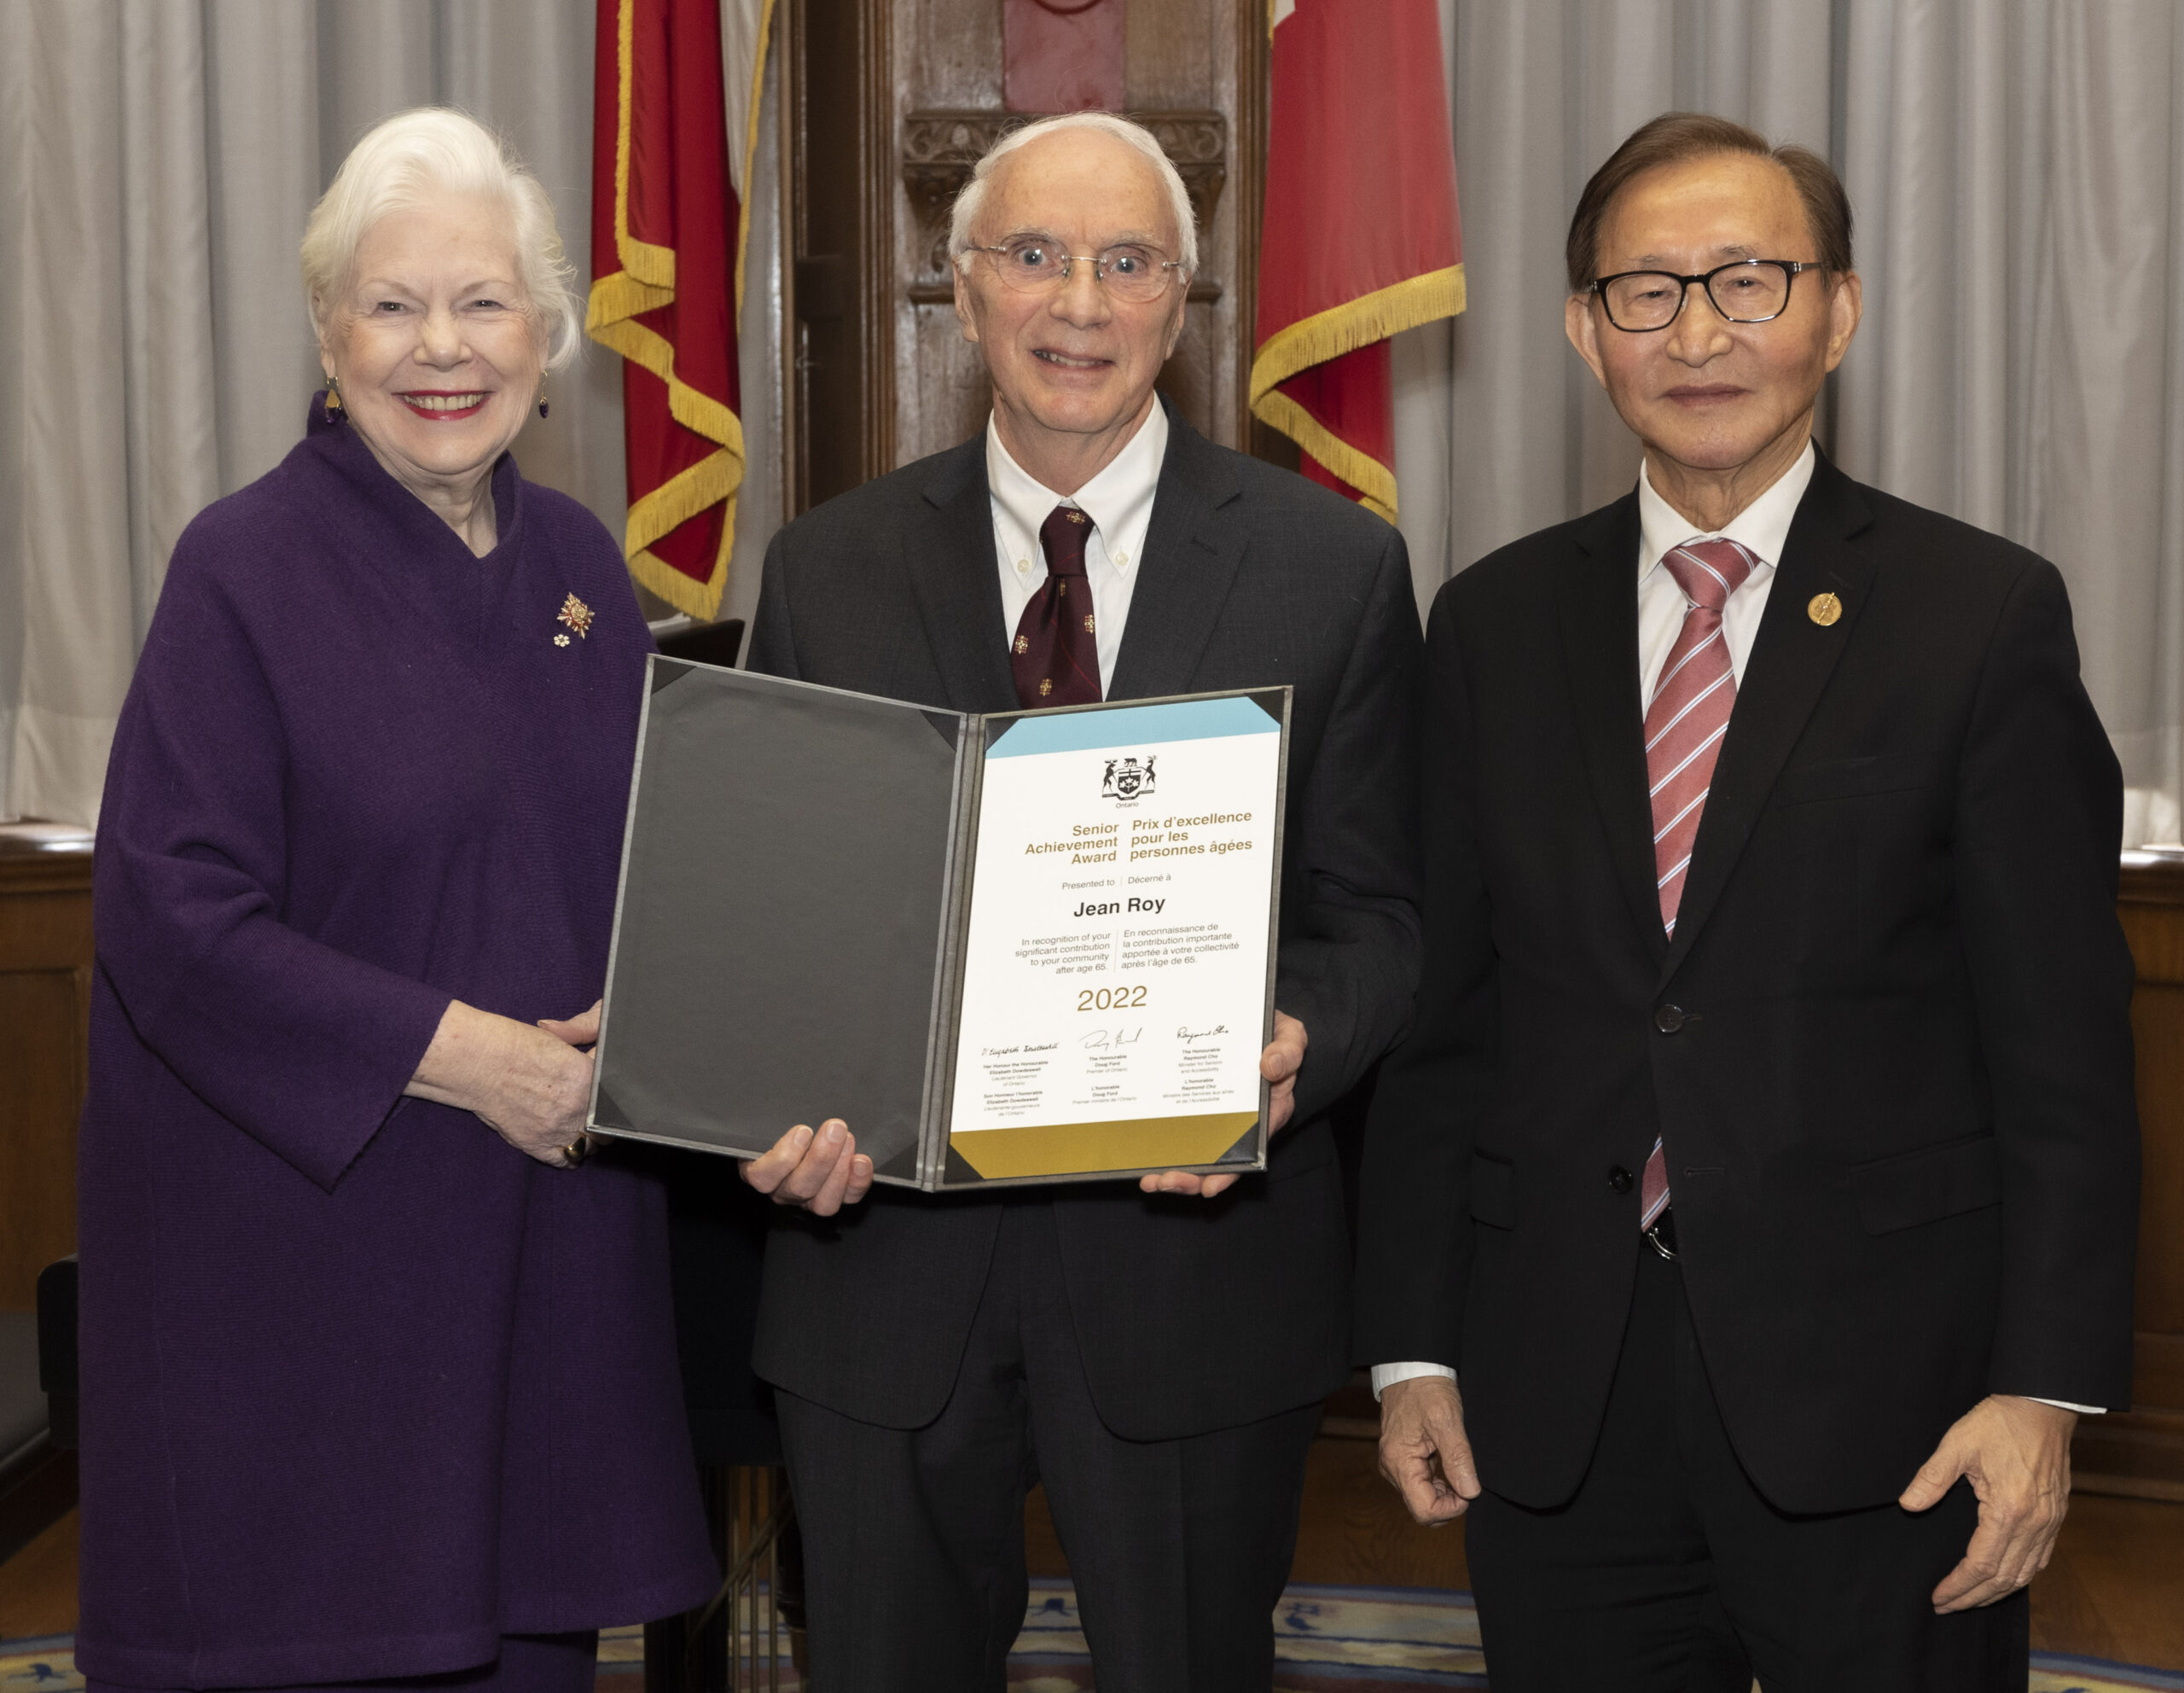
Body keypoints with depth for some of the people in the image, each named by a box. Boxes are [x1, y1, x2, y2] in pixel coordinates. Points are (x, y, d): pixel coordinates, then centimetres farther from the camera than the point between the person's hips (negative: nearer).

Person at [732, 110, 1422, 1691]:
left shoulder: (1336, 567, 0)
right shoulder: (827, 570, 5)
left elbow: (1376, 913, 0)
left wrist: (1290, 1055, -21)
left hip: (1193, 1251, -1)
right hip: (888, 1259, 2)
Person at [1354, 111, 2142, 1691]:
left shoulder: (1987, 614, -2)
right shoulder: (1495, 625, 7)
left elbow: (2063, 1041, -5)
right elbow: (1442, 1010, 8)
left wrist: (2046, 1384, -10)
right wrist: (1413, 1343, 5)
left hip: (1875, 1386, -2)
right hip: (1557, 1408, 3)